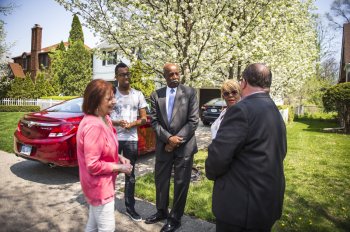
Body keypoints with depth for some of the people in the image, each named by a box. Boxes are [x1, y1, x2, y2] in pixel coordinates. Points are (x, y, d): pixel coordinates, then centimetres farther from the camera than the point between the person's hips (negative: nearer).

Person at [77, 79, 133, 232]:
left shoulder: (104, 119, 3)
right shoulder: (93, 126, -28)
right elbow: (93, 165, -27)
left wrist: (118, 157, 0)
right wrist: (119, 167, -17)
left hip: (100, 184, 9)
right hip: (99, 185, -9)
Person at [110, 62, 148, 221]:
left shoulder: (138, 95, 4)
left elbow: (144, 118, 5)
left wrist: (131, 124, -14)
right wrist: (117, 122, -17)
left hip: (131, 139, 1)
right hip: (113, 138, -1)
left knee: (130, 174, 10)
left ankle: (130, 207, 22)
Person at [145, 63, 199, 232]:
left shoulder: (190, 92, -4)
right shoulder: (156, 95, 3)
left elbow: (193, 121, -9)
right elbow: (154, 121, 0)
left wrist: (177, 140, -12)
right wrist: (168, 138, -13)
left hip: (184, 146, -2)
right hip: (163, 145, 3)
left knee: (181, 183, 8)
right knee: (161, 180, 15)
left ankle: (175, 218, 27)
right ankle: (161, 211, 39)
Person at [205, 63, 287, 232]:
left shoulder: (242, 110, -21)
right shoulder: (276, 112, 8)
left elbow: (218, 155, -24)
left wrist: (211, 173, -4)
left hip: (242, 204, -8)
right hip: (269, 201, 9)